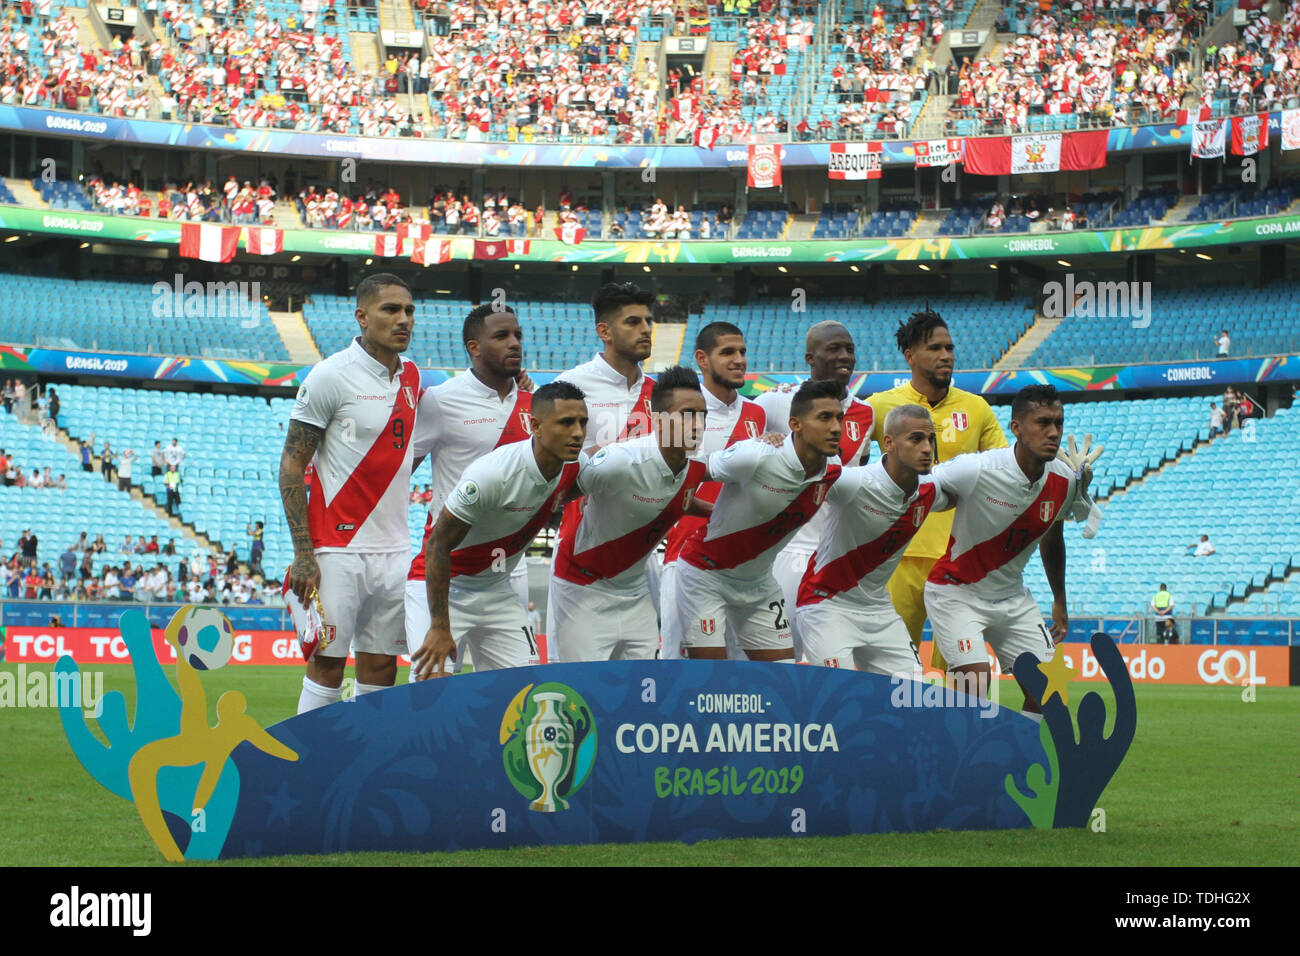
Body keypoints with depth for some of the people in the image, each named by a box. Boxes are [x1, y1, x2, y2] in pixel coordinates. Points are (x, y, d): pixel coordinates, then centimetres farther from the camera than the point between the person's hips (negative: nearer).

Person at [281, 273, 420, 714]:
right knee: (327, 662, -3)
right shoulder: (331, 375, -9)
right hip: (337, 549, -6)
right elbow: (291, 465, -8)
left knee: (381, 667, 7)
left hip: (394, 550, 6)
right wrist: (303, 555, -14)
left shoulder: (411, 376, 10)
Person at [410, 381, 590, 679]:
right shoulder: (492, 474, -30)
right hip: (442, 587, -7)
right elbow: (437, 545, -25)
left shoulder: (576, 465, -10)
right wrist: (439, 628, -25)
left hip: (498, 594, 7)